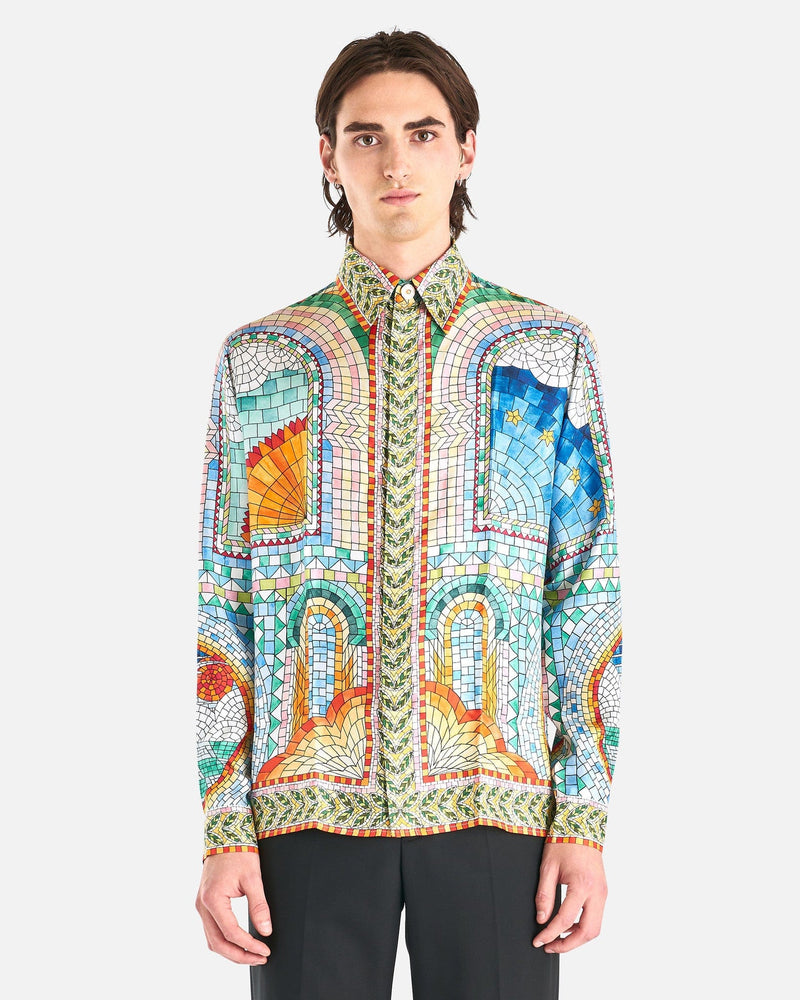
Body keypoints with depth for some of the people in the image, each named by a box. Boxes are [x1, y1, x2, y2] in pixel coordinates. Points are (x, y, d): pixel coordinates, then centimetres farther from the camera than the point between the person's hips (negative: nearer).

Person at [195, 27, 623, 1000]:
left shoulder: (551, 351, 6)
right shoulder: (259, 360, 7)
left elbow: (588, 595, 4)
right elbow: (223, 609, 5)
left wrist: (585, 819, -2)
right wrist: (225, 831, -1)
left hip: (495, 807, 0)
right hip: (310, 809, 0)